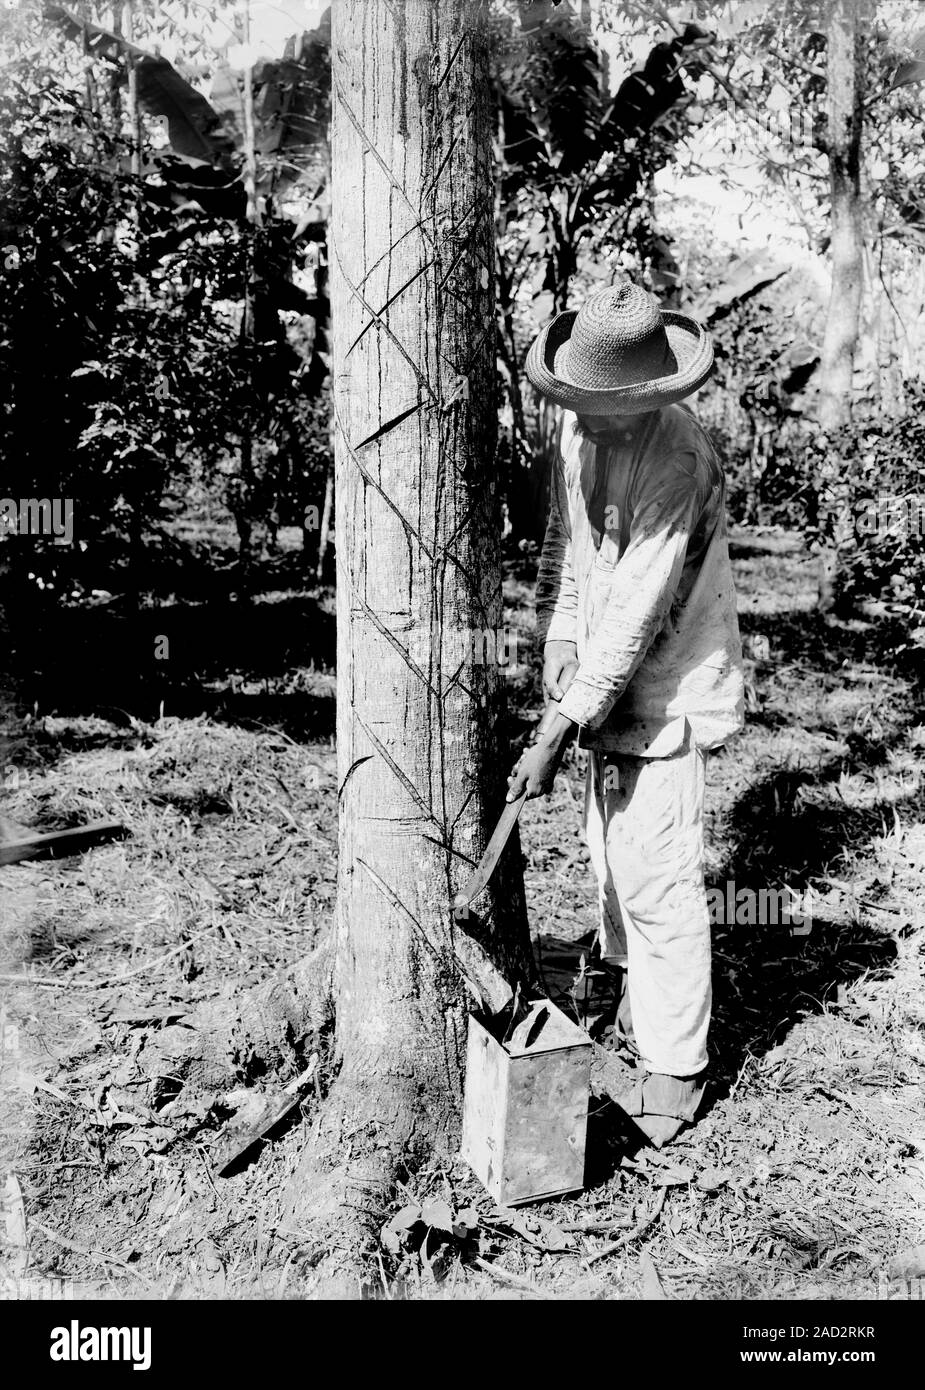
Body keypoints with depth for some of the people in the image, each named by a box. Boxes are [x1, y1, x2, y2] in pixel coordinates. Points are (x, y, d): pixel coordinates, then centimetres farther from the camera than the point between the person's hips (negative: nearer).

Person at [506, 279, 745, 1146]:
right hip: (604, 677, 8)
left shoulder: (676, 462, -26)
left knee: (656, 878, -6)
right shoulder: (581, 427, 0)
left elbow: (634, 620, -28)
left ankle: (672, 1071, 11)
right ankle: (636, 1005, 42)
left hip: (668, 688, -8)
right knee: (610, 854, 20)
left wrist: (557, 736, -28)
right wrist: (557, 636, -2)